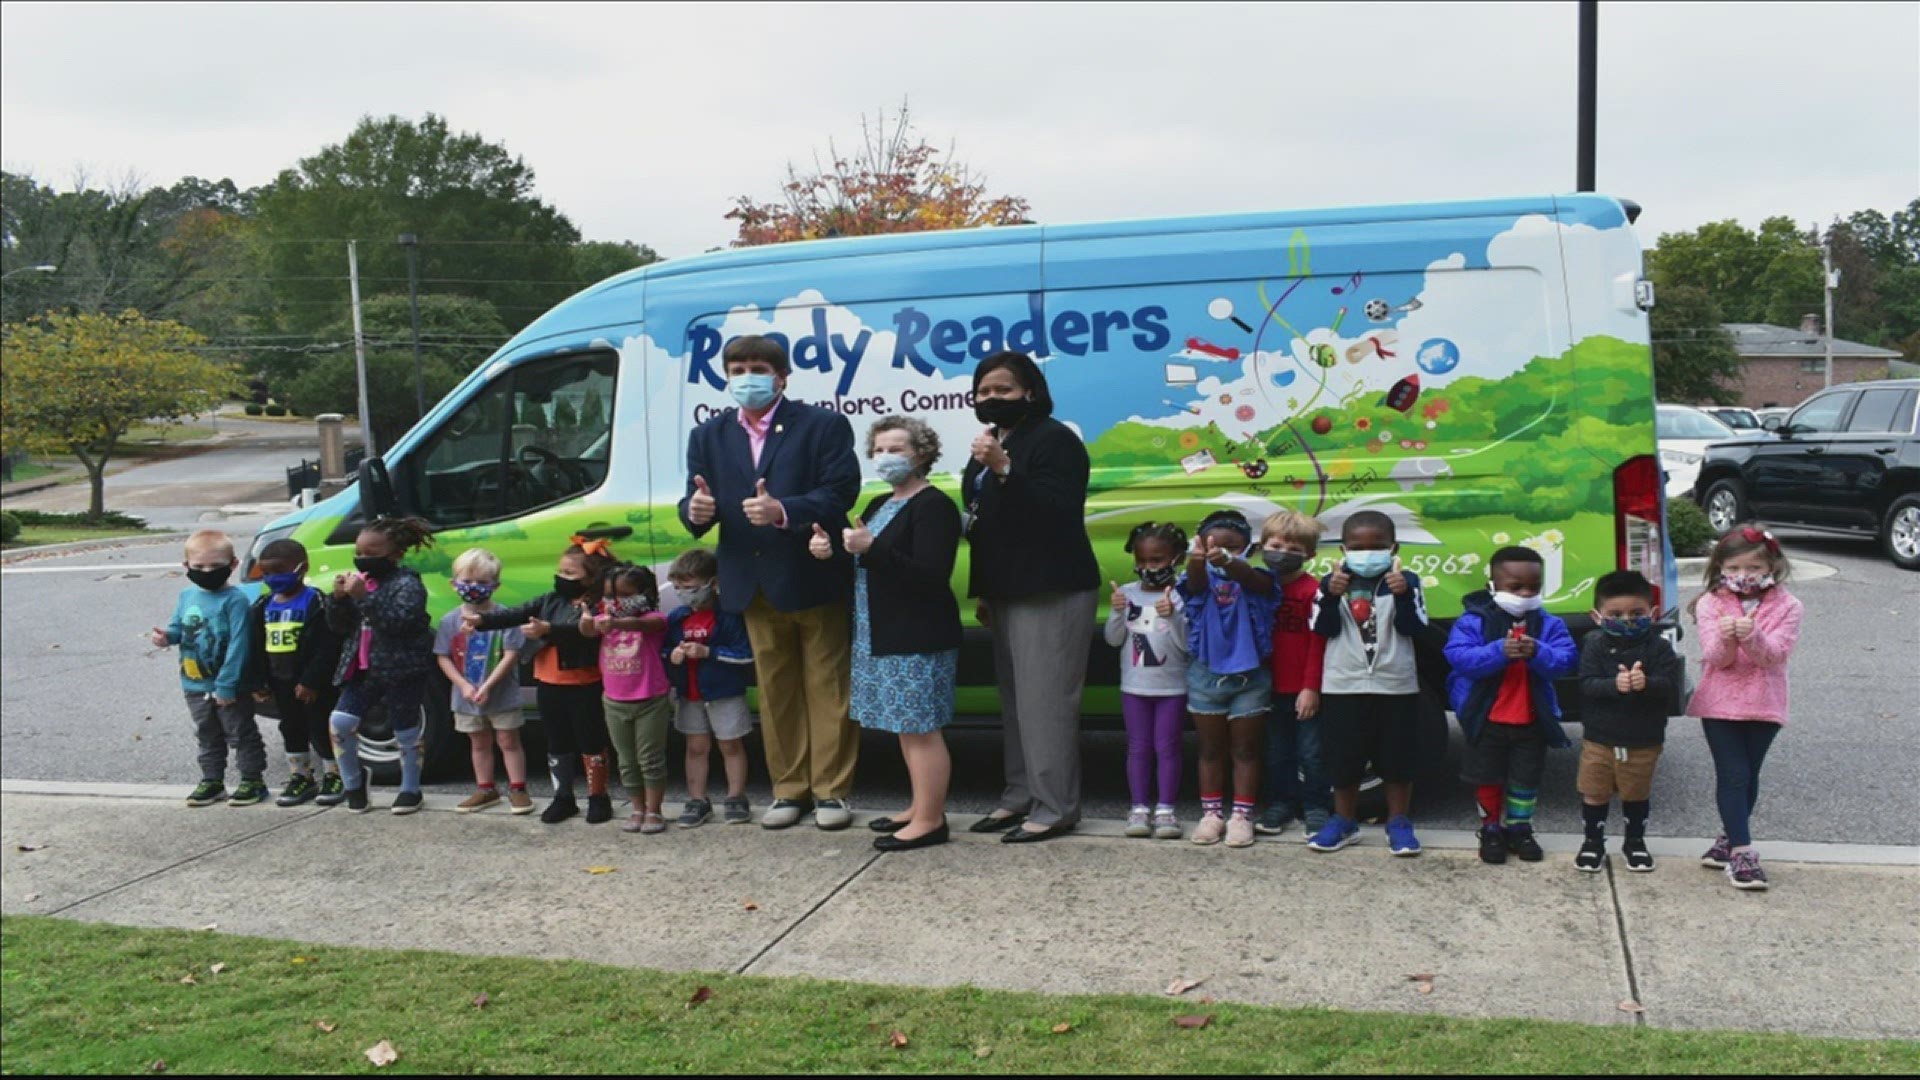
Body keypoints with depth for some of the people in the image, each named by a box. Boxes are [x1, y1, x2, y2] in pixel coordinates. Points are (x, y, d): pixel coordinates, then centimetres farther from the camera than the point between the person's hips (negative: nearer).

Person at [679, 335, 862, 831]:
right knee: (776, 693, 12)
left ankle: (830, 791, 13)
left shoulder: (824, 425, -4)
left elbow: (840, 493, -14)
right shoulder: (708, 437, 10)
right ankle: (789, 790, 22)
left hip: (815, 579, -4)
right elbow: (696, 503, 5)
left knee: (827, 689, 3)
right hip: (755, 586, 4)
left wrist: (783, 510, -30)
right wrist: (695, 510, -20)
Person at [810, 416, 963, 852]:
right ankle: (921, 807, 21)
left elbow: (933, 576, -21)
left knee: (920, 729, -7)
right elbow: (863, 566, 21)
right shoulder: (880, 505, 17)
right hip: (883, 636, 9)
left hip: (918, 638, -9)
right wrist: (832, 550, 0)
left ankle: (930, 820, -1)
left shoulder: (933, 506, -11)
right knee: (907, 727, 13)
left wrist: (872, 548, -26)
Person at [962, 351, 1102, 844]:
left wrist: (1003, 469, -31)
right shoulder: (993, 443, 17)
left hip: (1052, 592, -9)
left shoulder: (1054, 439, -11)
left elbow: (1055, 513, -23)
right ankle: (1020, 795, 19)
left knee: (1045, 700, -9)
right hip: (1009, 592, 9)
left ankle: (1055, 807, -3)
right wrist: (983, 590, 20)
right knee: (1015, 698, 11)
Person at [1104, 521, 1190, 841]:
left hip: (1172, 687, -3)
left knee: (1167, 747, 4)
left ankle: (1165, 809, 10)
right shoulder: (1128, 593, 2)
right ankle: (1140, 808, 13)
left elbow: (1186, 644, -11)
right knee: (1139, 748, 7)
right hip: (1134, 685, 3)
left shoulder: (1180, 597, -7)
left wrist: (1172, 616, -26)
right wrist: (1118, 612, -14)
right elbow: (1113, 639, 2)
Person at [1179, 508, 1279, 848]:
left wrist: (1227, 562, -55)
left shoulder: (1255, 578, -7)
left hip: (1250, 676, -1)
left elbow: (1248, 576, -31)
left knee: (1245, 749, 8)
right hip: (1206, 675, 2)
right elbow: (1196, 582, -28)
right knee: (1211, 749, 12)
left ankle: (1242, 815, 16)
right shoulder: (1202, 578, -4)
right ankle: (1211, 813, 22)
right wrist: (1197, 560, -53)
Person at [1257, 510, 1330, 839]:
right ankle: (1280, 804, 27)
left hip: (1304, 691, -5)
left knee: (1311, 752, 5)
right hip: (1272, 688, 5)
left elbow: (1318, 641, -11)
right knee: (1277, 751, 15)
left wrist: (1311, 687, -13)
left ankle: (1316, 807, 16)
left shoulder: (1313, 590, -11)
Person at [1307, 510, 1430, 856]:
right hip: (1343, 686, 1)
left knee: (1397, 758, 6)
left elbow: (1414, 628, -10)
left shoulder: (1406, 581, -1)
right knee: (1343, 758, 8)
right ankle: (1343, 821, 22)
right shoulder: (1331, 582, 2)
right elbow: (1324, 630, -7)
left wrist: (1403, 595, -25)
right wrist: (1332, 596, -22)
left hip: (1396, 685, -1)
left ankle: (1399, 823, 19)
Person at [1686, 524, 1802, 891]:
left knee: (1748, 774, 11)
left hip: (1764, 705, 1)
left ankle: (1731, 838, 27)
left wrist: (1753, 636, -34)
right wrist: (1726, 638, -34)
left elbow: (1777, 654, -15)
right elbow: (1715, 658, -12)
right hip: (1720, 703, -1)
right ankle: (1741, 852, -4)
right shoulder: (1710, 604, -4)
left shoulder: (1786, 606, -3)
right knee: (1733, 775, -5)